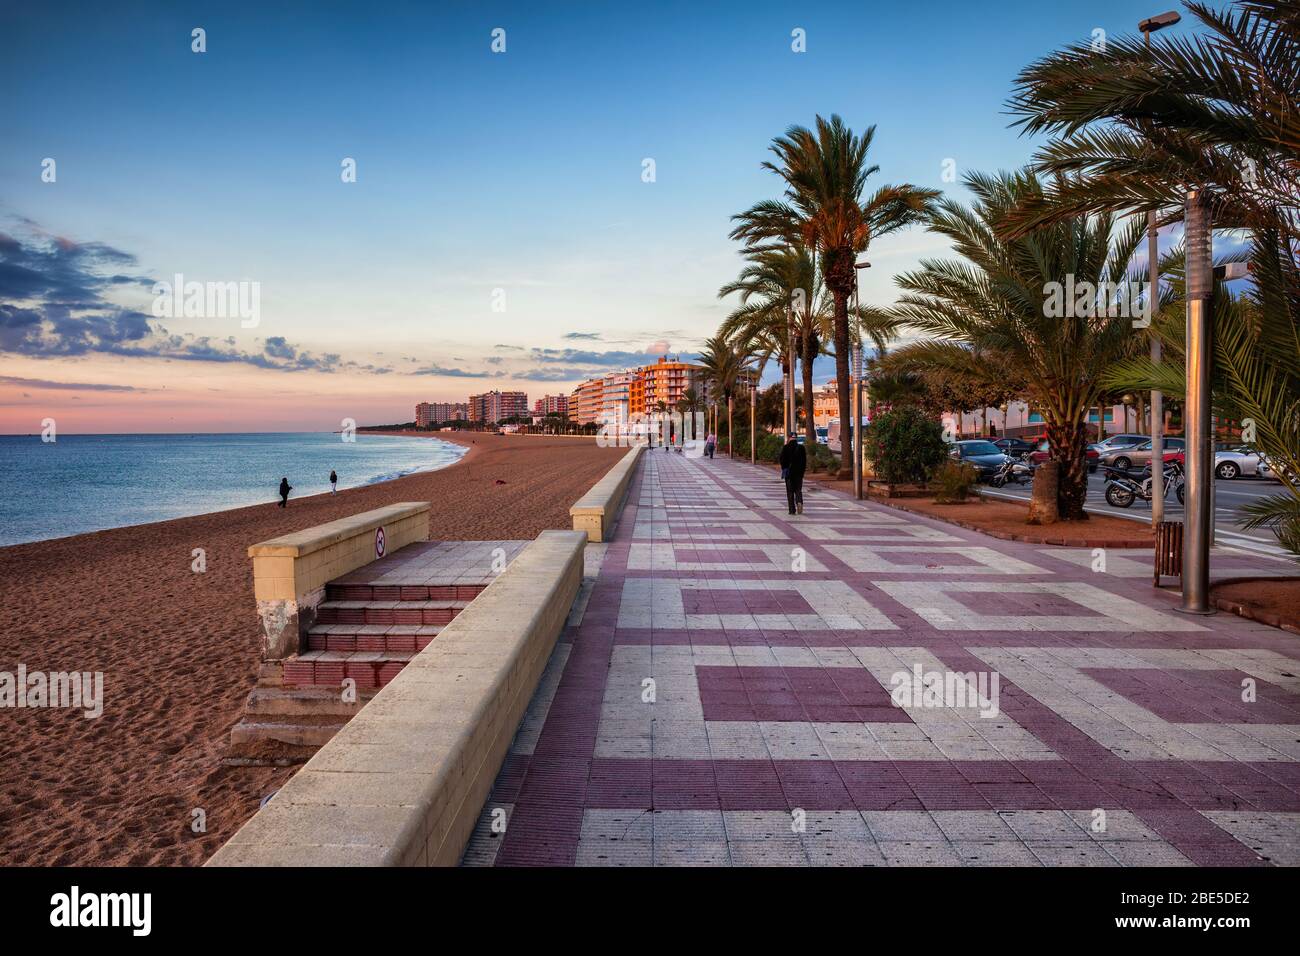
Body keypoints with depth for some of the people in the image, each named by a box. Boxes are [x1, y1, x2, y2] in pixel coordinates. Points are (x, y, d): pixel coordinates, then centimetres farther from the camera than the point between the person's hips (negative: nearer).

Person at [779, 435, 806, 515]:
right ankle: (799, 502, -18)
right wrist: (802, 471, 9)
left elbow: (782, 460, -5)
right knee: (798, 490, 11)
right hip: (799, 472, 1)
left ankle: (792, 510, 1)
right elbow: (804, 461, 2)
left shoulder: (785, 448, -6)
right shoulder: (801, 448, -1)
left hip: (789, 472, -1)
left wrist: (784, 470, 6)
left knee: (790, 491, 5)